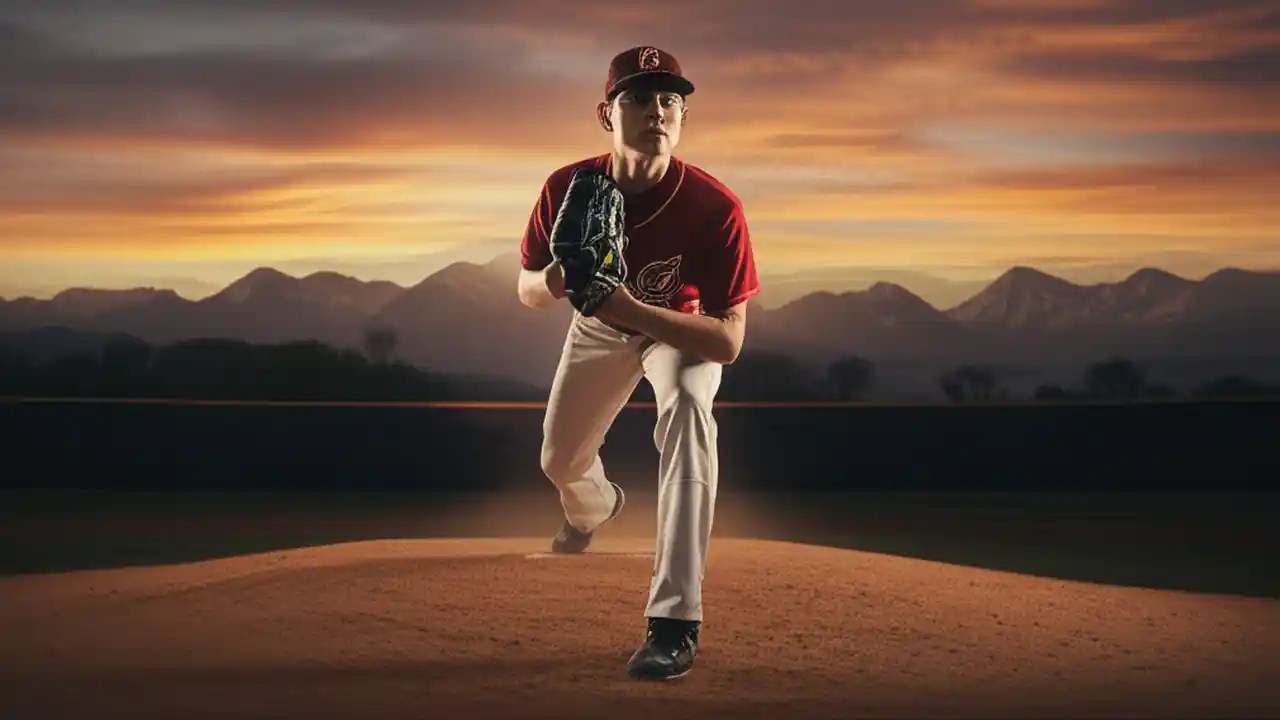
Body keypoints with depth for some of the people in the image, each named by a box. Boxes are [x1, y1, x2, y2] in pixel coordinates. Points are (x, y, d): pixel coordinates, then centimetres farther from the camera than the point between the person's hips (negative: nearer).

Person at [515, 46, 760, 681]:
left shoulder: (715, 207, -37)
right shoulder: (567, 188, -28)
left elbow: (728, 341, -38)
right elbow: (526, 292, -15)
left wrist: (633, 309, -51)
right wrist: (552, 280, -40)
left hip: (683, 329, -4)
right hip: (598, 327, 4)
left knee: (687, 403, -37)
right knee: (560, 462, 17)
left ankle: (675, 622, -38)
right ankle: (594, 509, 61)